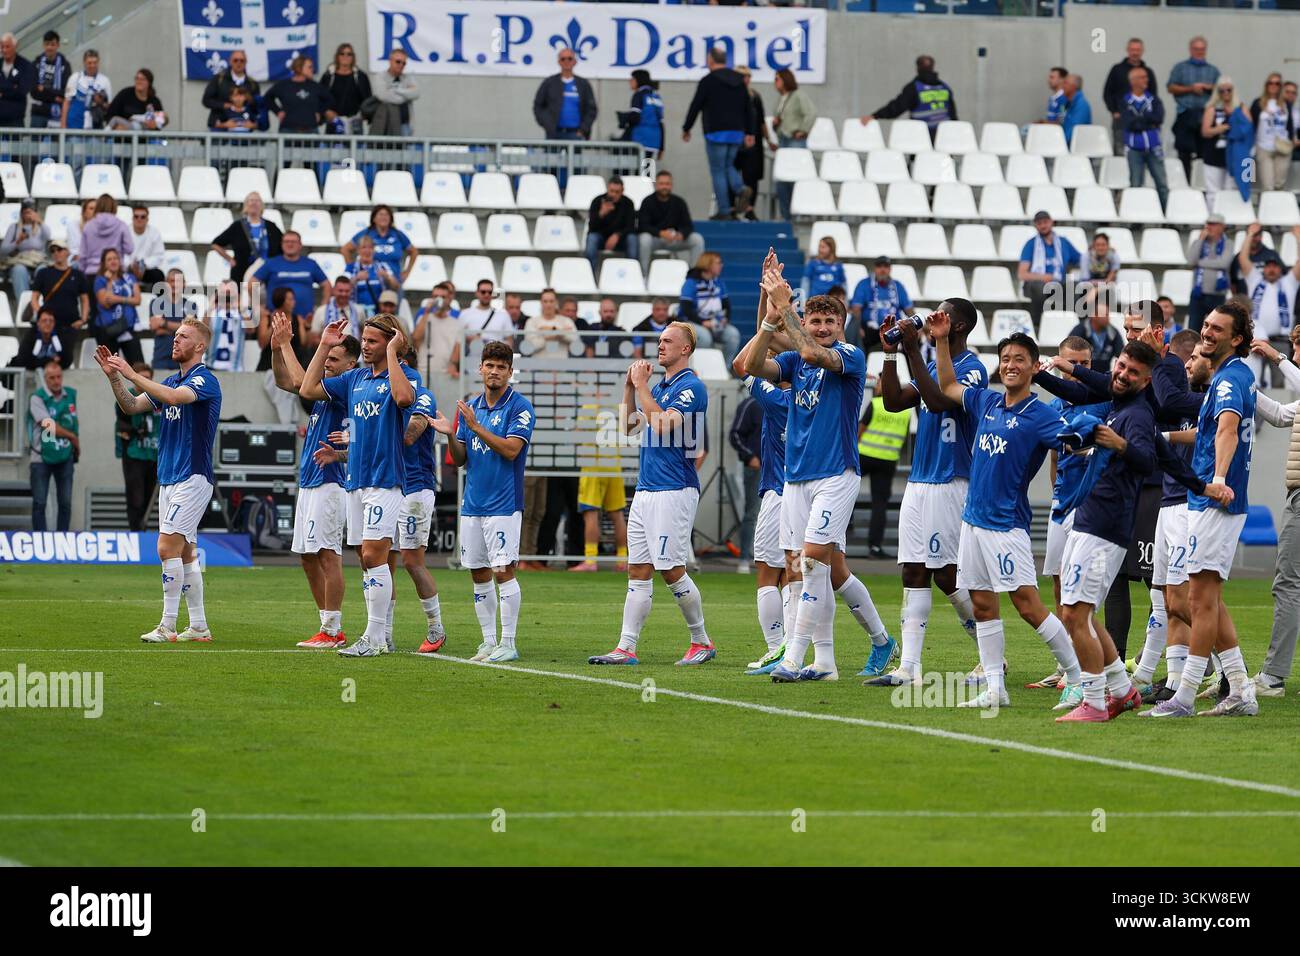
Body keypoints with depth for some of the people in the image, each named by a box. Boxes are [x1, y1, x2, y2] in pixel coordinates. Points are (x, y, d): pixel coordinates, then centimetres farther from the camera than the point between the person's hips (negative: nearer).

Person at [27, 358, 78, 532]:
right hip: (41, 457, -4)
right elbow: (49, 426, -18)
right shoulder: (37, 398, -10)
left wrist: (77, 448, 10)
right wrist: (73, 437, -9)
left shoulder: (71, 395, 6)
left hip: (65, 457, 4)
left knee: (66, 503, 4)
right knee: (39, 503, -2)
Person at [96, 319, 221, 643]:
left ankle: (168, 626, -13)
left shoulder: (205, 380, -11)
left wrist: (132, 374, -26)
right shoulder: (172, 381, 16)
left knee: (168, 547, -15)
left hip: (192, 479, -9)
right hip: (169, 480, 9)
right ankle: (199, 627, 13)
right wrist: (114, 375, -2)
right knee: (185, 552, 9)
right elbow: (132, 406, 13)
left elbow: (175, 397, -31)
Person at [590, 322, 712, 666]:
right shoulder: (659, 387, 18)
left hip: (673, 492, -9)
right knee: (638, 571, 4)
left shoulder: (691, 387, -10)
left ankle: (701, 642, 6)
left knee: (672, 570, -7)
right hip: (645, 492, 9)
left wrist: (642, 386, -13)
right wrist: (630, 386, 8)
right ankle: (626, 647, 2)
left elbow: (662, 426, -20)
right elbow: (628, 426, 20)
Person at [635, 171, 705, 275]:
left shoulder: (679, 202, 2)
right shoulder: (648, 202, -8)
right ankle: (644, 275, -27)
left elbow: (688, 226, -2)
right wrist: (661, 233, -35)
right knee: (644, 239, -37)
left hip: (674, 239, 3)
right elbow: (643, 226, -18)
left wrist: (681, 234, -27)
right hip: (654, 238, -3)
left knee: (697, 239, -17)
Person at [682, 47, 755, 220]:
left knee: (718, 170, 0)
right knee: (728, 166, 19)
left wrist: (686, 129, 7)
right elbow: (748, 108, 11)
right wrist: (750, 133, 14)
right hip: (736, 133, 6)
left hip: (716, 133, -6)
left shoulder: (708, 81, -7)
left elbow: (695, 107, -4)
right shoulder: (738, 81, 11)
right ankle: (741, 189, -9)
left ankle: (724, 210, -3)